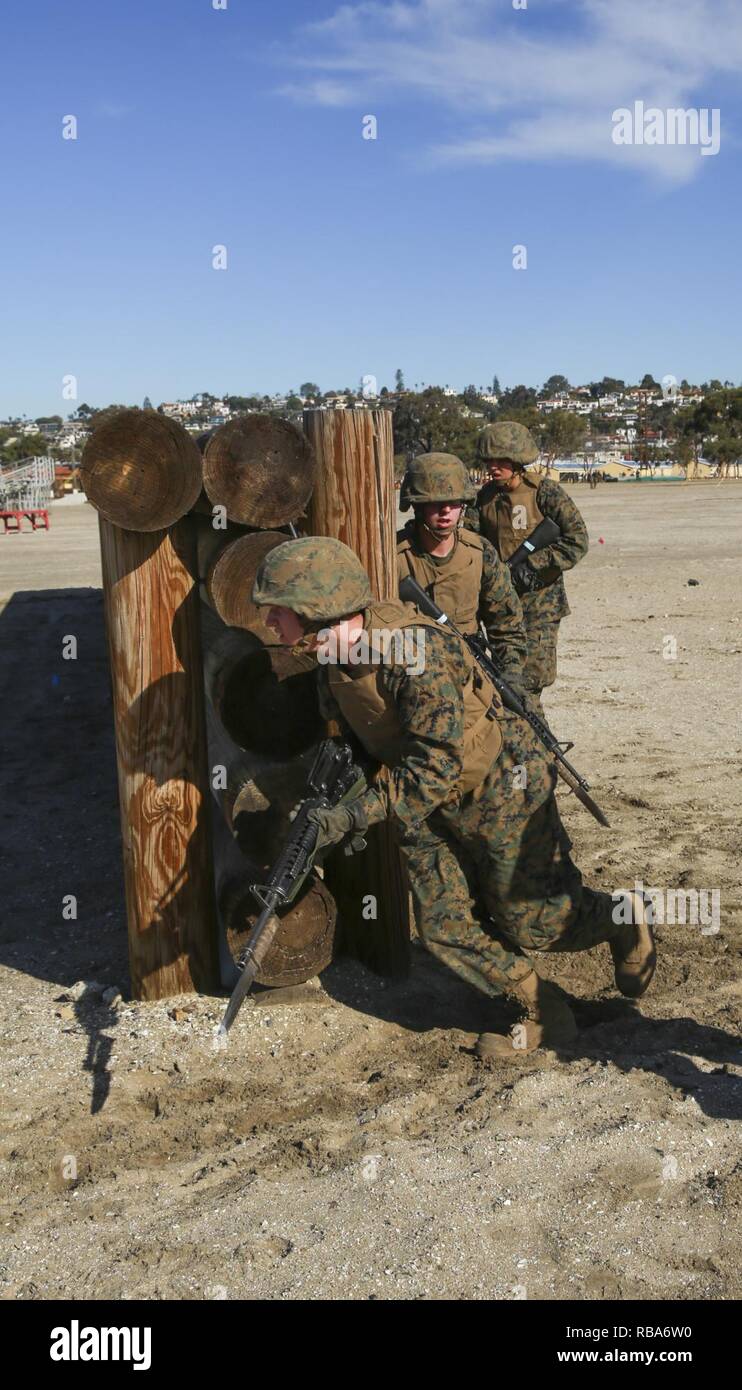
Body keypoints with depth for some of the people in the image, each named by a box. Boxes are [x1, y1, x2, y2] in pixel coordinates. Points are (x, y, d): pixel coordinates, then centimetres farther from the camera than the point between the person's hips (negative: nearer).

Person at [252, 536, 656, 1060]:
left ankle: (625, 917, 32)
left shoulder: (413, 650, -34)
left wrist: (359, 815, -34)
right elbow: (366, 740, 7)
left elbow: (437, 763, -33)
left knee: (531, 922, 4)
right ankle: (548, 1016, 21)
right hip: (432, 804, 8)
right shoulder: (332, 662, -6)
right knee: (444, 927, 6)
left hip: (502, 788, -8)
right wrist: (335, 805, -8)